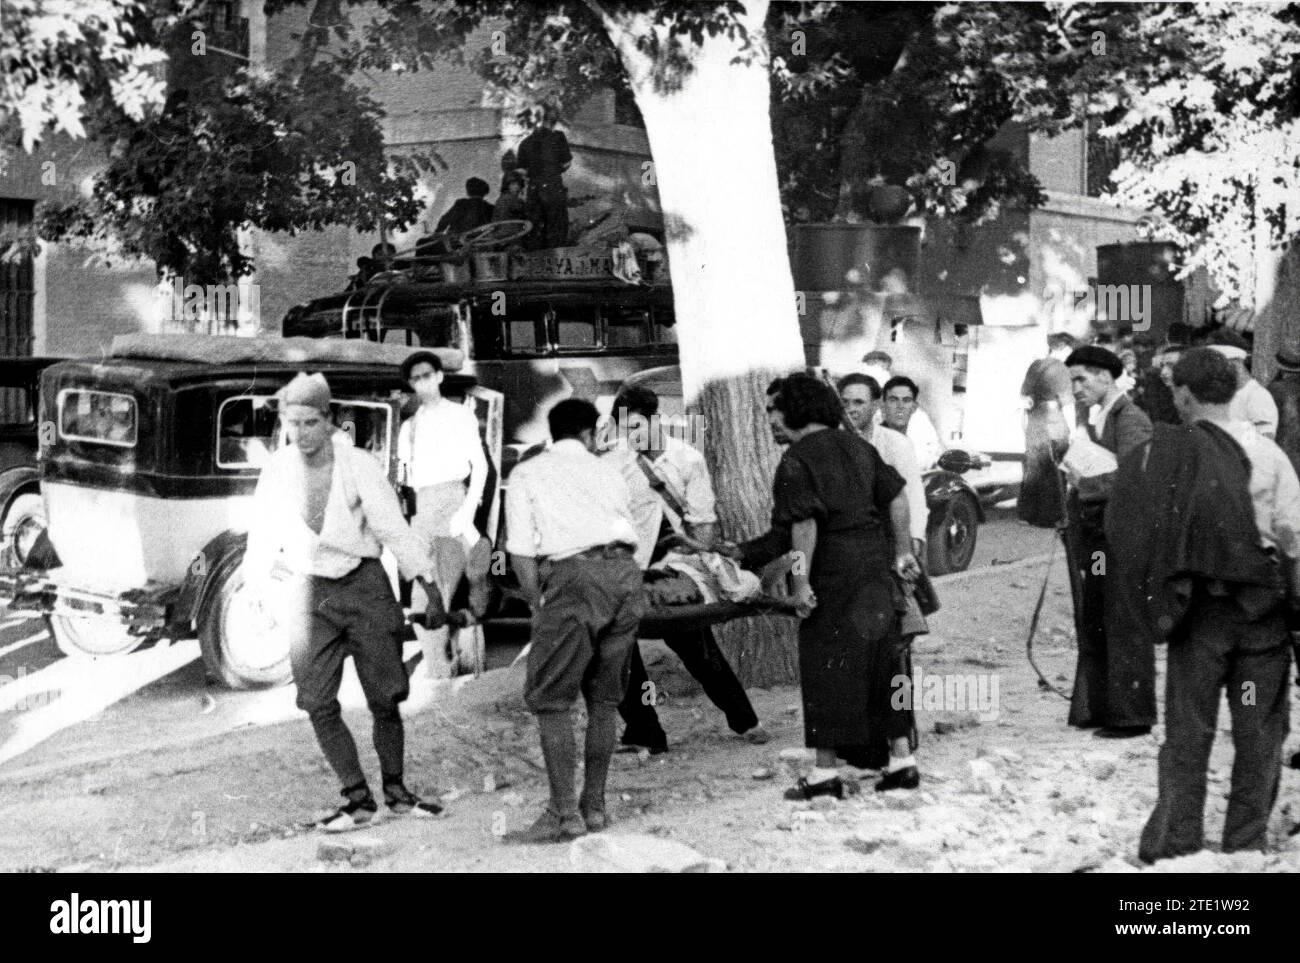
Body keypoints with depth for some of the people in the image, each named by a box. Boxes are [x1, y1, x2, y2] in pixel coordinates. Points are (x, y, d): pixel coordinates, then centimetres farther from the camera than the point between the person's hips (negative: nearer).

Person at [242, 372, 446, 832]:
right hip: (308, 592, 2)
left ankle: (396, 791, 18)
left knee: (385, 698, 1)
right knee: (319, 705, -4)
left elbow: (395, 529, -7)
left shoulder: (358, 466, -11)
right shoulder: (278, 469, -5)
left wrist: (429, 585, -11)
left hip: (364, 584, -1)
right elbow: (261, 538, 6)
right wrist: (263, 596, 8)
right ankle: (358, 799, 8)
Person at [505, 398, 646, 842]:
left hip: (574, 577, -4)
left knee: (550, 700, 2)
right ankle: (594, 805, 19)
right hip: (625, 574, 5)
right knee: (603, 699, 14)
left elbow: (522, 553, 6)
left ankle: (565, 813, -2)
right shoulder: (607, 470, 26)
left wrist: (539, 605, 12)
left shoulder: (527, 474, 15)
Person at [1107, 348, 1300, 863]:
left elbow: (1124, 531, -7)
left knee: (1187, 730, 9)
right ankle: (1246, 842, 17)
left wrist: (1158, 599, 4)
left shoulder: (1159, 454, -5)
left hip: (1197, 610, 0)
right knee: (1259, 730, 12)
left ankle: (1176, 841, 10)